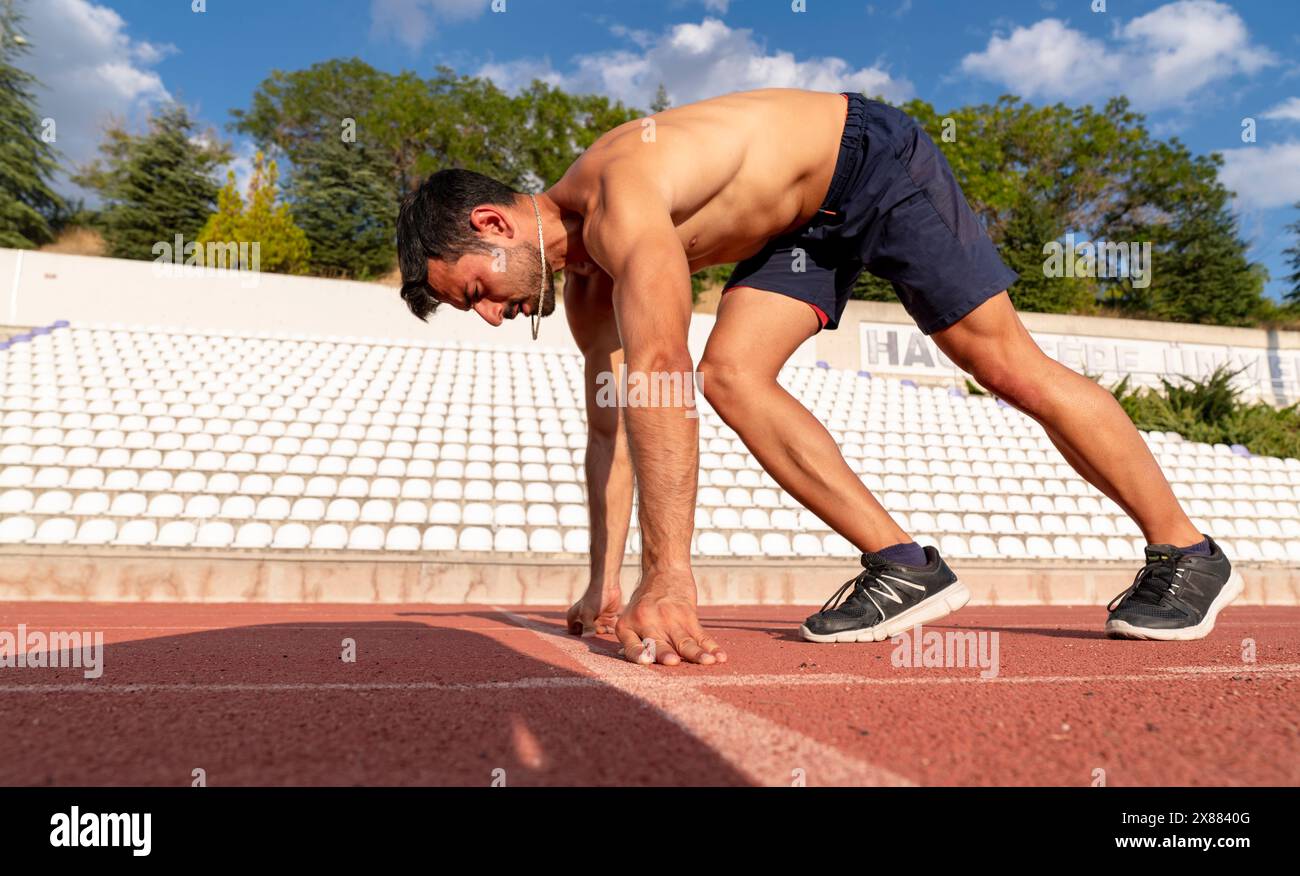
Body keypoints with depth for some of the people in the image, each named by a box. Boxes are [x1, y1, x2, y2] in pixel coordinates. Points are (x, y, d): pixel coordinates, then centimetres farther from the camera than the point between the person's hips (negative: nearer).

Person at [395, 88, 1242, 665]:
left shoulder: (621, 197, -32)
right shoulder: (585, 272, -3)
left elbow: (658, 374, -44)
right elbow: (612, 423, -2)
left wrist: (669, 576, -45)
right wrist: (605, 587, -3)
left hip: (877, 161, -7)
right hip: (805, 220, 8)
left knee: (1009, 365, -7)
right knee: (733, 378, -9)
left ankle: (1188, 556, 12)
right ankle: (904, 565, -5)